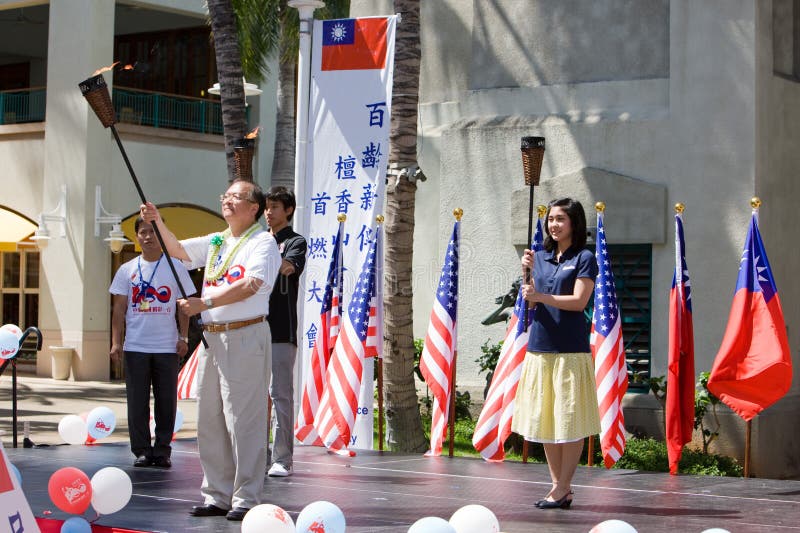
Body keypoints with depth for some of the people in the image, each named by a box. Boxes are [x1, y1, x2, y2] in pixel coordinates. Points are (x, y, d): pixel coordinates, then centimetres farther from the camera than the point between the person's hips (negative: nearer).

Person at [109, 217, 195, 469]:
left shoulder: (176, 267, 5)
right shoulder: (127, 270, 7)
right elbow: (119, 308, 6)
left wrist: (183, 338, -2)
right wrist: (116, 342, -2)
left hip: (167, 347, -1)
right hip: (135, 347, 1)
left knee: (166, 401, 2)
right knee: (137, 402, 1)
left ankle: (162, 450, 11)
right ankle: (142, 451, 9)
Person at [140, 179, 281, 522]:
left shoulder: (263, 242, -4)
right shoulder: (215, 242, 20)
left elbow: (250, 285, -17)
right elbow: (177, 250, 21)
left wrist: (206, 303, -22)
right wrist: (158, 224, 3)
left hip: (245, 337, -8)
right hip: (211, 337, 8)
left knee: (243, 420, -8)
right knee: (209, 421, 9)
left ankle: (246, 498, -4)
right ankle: (217, 496, 16)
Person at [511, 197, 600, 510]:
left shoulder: (583, 259, 0)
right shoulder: (540, 258, 15)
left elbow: (579, 301, -10)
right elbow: (530, 299, 11)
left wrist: (541, 296, -18)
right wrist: (527, 271, -5)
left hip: (570, 350, -6)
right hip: (540, 348, 6)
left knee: (570, 420, -4)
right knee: (544, 419, 6)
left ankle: (562, 489, 0)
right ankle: (559, 485, 14)